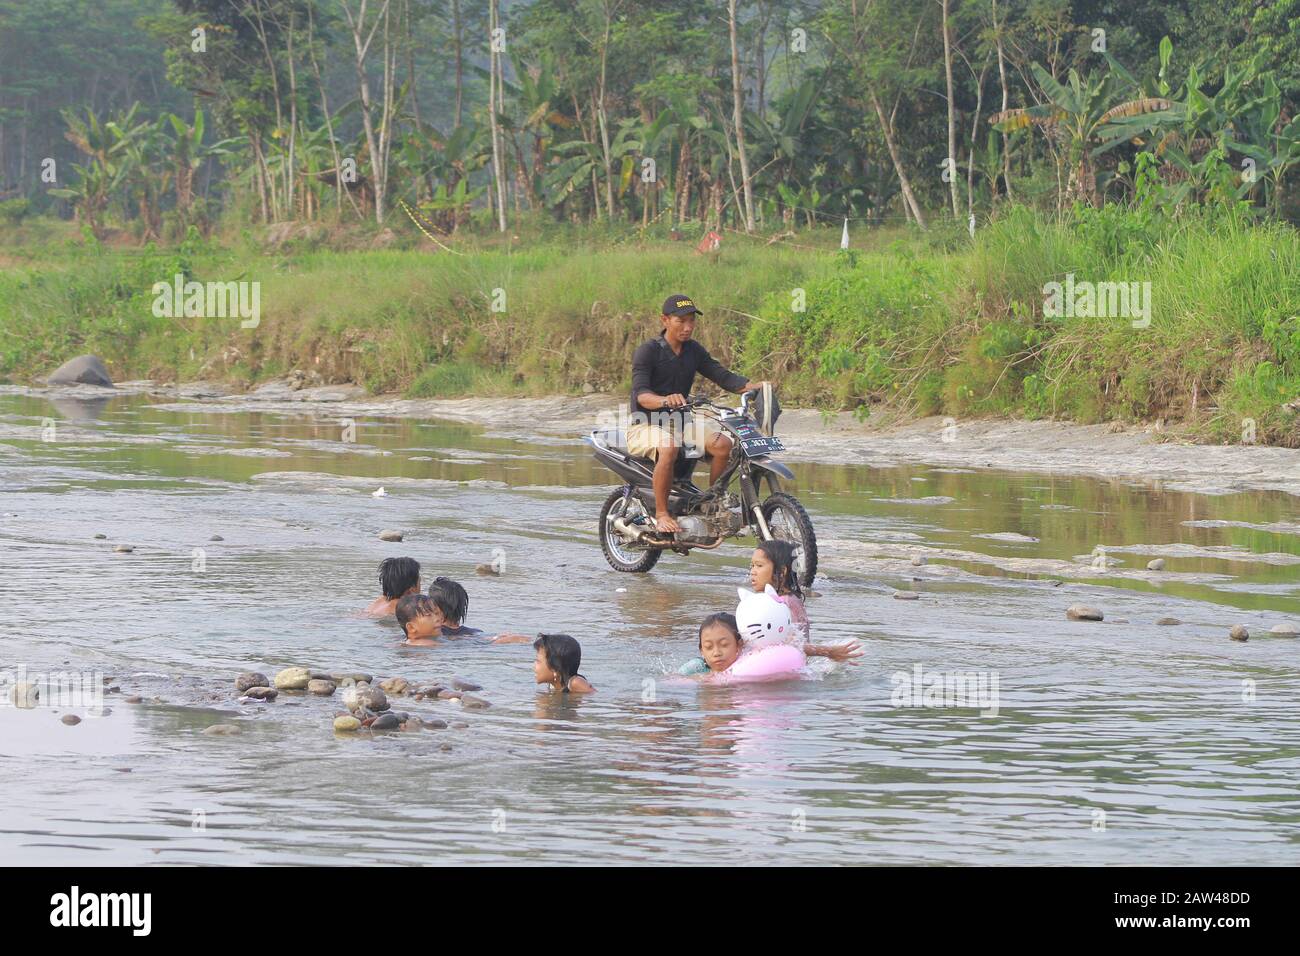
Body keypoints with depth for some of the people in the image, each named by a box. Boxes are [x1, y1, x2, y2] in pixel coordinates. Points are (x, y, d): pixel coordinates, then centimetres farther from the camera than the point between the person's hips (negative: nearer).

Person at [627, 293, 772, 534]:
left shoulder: (694, 351, 9)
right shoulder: (647, 351, -12)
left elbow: (723, 376, 3)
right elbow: (640, 394, -24)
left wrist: (755, 386, -16)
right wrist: (664, 400, -46)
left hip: (680, 422, 6)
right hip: (645, 425, -6)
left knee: (723, 444, -18)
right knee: (668, 448, -38)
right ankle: (661, 514, -27)